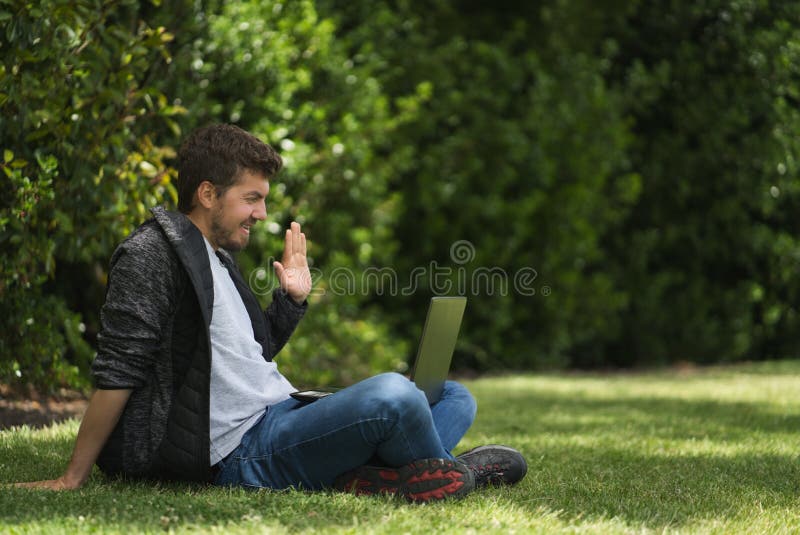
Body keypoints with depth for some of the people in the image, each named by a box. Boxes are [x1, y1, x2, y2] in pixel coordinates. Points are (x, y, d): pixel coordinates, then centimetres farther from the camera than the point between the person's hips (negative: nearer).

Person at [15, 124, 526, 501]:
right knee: (390, 393, -32)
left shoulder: (219, 258, 21)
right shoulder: (151, 254, -9)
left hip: (286, 414, 10)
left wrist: (292, 301, 15)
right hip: (245, 452, -10)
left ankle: (364, 476, -21)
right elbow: (118, 372, -14)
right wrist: (72, 479, -13)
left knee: (455, 397, 9)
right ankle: (452, 469, -1)